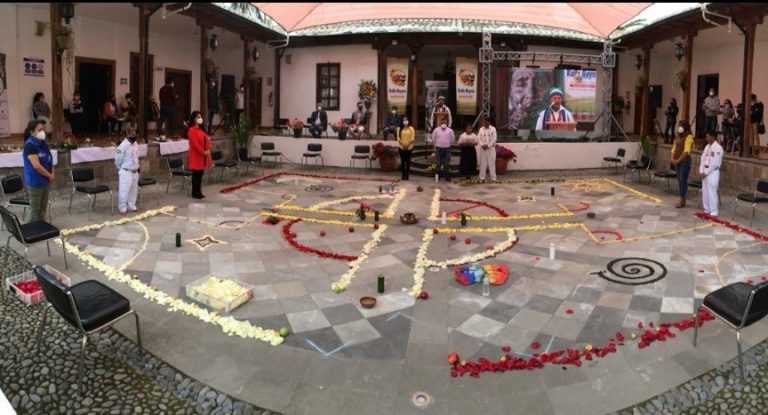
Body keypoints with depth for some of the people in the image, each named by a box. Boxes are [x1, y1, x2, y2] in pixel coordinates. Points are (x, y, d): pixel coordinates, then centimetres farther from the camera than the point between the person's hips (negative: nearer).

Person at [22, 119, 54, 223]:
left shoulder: (43, 143, 7)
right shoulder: (30, 145, -19)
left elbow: (49, 159, 16)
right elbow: (36, 165, -25)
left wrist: (52, 173, 0)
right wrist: (49, 175, -14)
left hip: (45, 180, 8)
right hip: (35, 182, -8)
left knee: (43, 207, 17)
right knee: (35, 208, 1)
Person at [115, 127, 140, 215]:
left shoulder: (135, 144, 5)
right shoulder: (123, 146, -19)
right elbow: (118, 160, -13)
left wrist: (138, 166, 14)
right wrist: (121, 169, -2)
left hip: (135, 172, 8)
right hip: (126, 172, -8)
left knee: (133, 190, 16)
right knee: (124, 191, -1)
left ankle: (131, 206, 29)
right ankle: (122, 208, 10)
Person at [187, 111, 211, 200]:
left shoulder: (201, 130, 15)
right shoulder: (191, 130, -12)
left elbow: (207, 140, 12)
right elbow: (195, 144, -18)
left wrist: (208, 150, -4)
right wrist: (203, 152, -17)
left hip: (203, 155, 8)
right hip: (196, 155, -8)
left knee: (200, 174, 11)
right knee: (196, 174, -3)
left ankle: (199, 191, 17)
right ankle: (195, 193, 4)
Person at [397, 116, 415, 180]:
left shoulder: (411, 128, 3)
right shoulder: (399, 129, 5)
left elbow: (413, 138, -2)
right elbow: (398, 138, -1)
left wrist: (408, 144, -13)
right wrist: (403, 144, -13)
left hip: (409, 147, 0)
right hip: (401, 147, 0)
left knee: (408, 161, 1)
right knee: (402, 161, 1)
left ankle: (407, 175, 4)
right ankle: (403, 175, 6)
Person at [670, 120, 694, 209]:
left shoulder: (689, 137, -9)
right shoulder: (678, 136, 15)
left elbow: (686, 151, -16)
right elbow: (674, 148, 15)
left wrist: (678, 160, -16)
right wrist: (672, 158, 0)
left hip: (684, 161, -7)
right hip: (677, 161, 8)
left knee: (683, 180, -7)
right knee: (679, 180, 8)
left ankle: (682, 200, -3)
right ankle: (682, 199, 14)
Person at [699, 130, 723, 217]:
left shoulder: (718, 148, -13)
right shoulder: (707, 147, 13)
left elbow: (715, 163, -17)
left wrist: (706, 172, -15)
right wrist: (701, 171, 1)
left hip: (713, 172, -8)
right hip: (705, 172, 8)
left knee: (712, 192, -8)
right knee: (705, 191, 11)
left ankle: (713, 212, -3)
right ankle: (707, 210, 20)